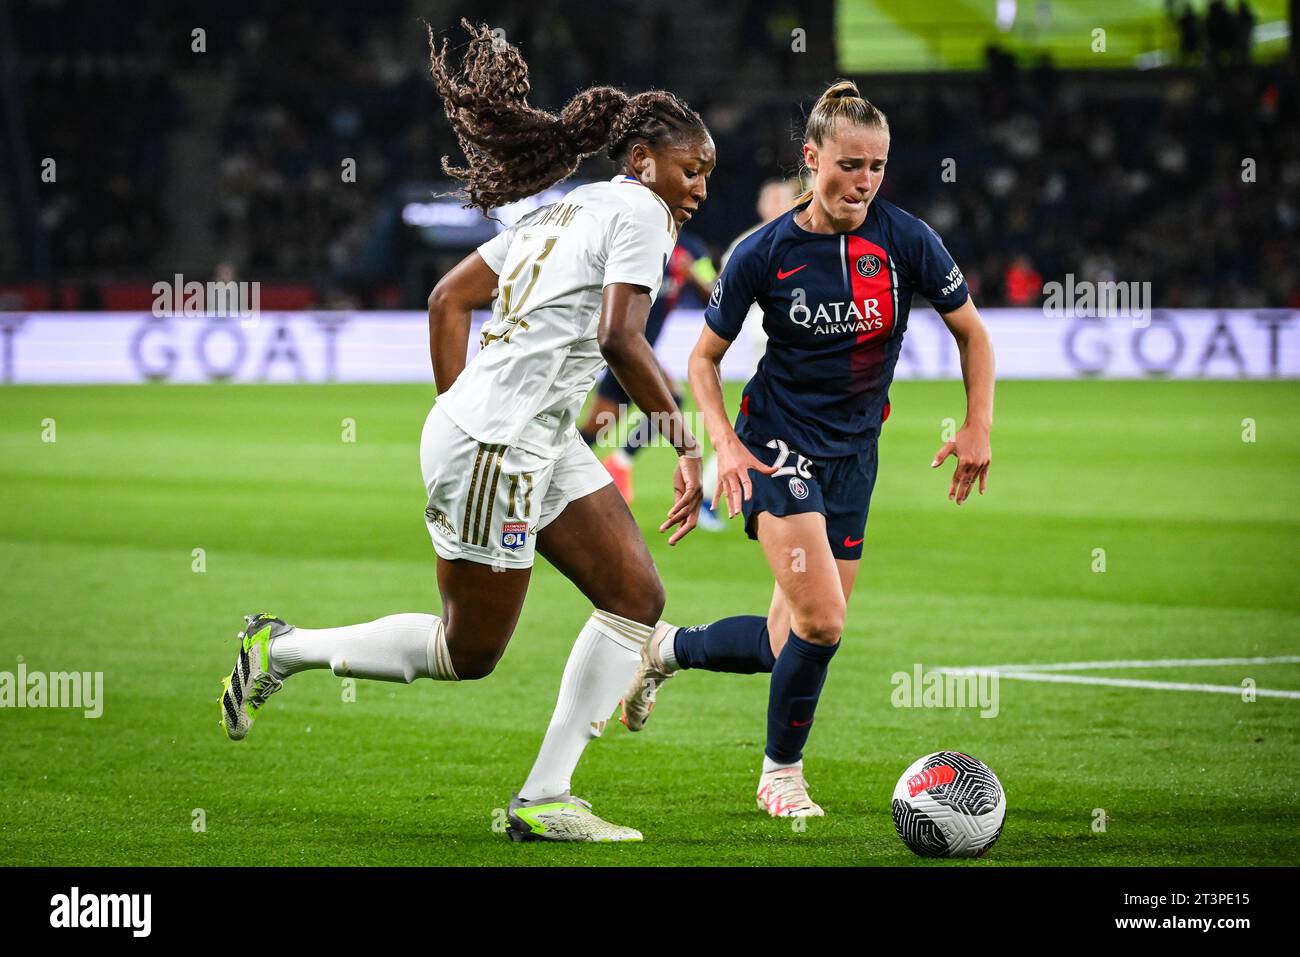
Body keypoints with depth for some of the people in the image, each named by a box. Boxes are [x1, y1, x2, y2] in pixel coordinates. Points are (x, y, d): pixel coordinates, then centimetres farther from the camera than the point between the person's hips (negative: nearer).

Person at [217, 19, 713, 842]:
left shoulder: (565, 210, 18)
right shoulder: (638, 212, -9)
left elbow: (449, 297, 19)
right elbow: (620, 340, -22)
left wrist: (461, 413, 20)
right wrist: (687, 446, -15)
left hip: (541, 445, 10)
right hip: (498, 444, -10)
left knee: (638, 595, 4)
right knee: (468, 652, 1)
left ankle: (544, 800, 4)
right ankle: (284, 649, 16)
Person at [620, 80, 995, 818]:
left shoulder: (906, 239, -8)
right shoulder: (764, 253, -12)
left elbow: (972, 333, 5)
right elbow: (705, 356, 1)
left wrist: (978, 428, -5)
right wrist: (726, 444, -12)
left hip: (854, 453, 4)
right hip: (779, 444, -4)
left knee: (788, 646, 6)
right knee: (821, 622, -20)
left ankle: (670, 649, 36)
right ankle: (782, 772, 4)